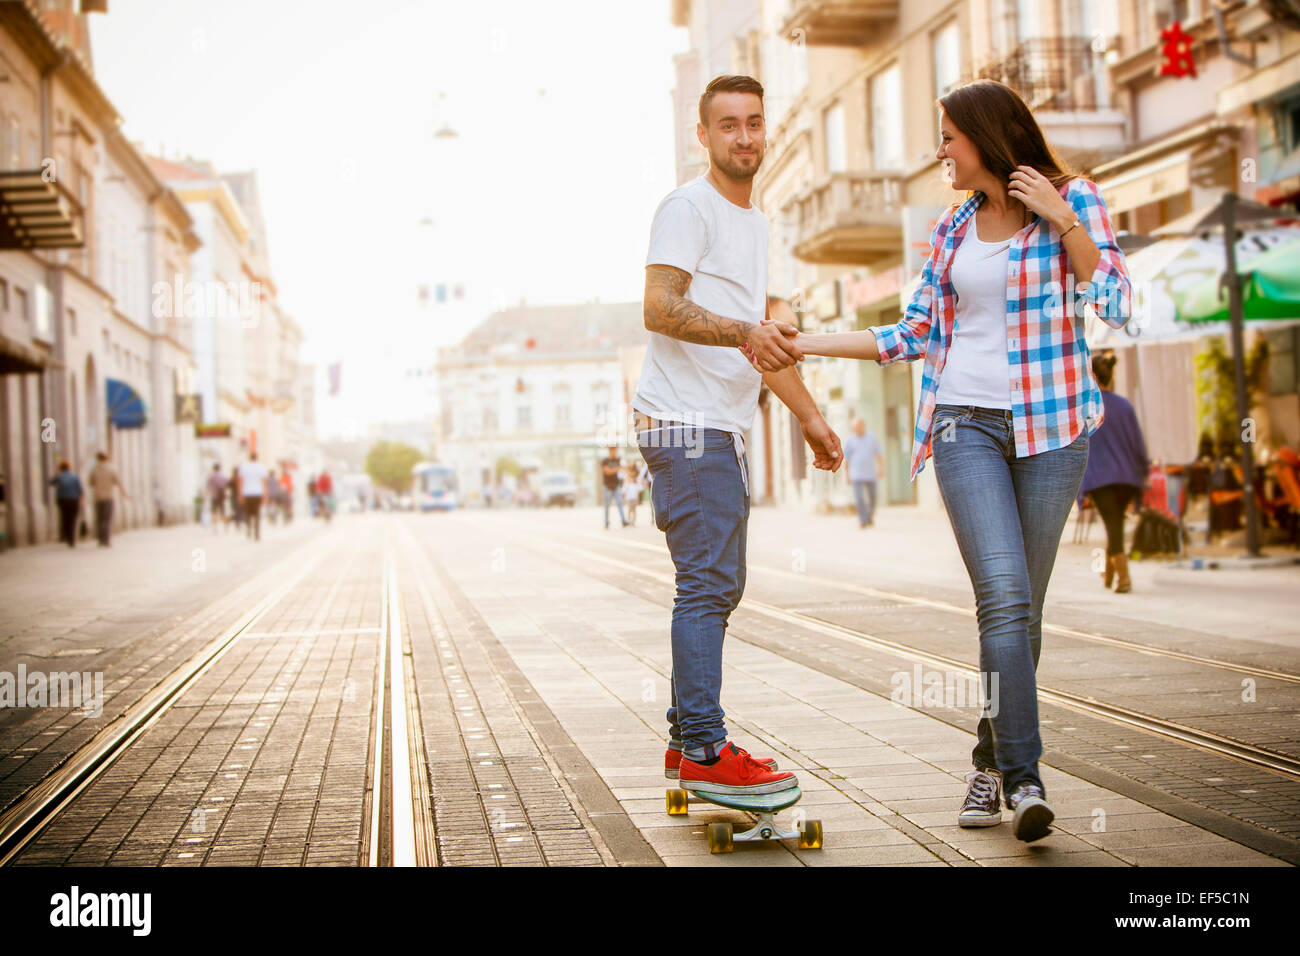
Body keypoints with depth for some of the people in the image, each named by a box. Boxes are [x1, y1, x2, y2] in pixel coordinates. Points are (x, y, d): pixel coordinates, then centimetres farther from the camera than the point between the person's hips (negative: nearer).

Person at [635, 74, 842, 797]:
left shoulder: (755, 219, 23)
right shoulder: (689, 207, -7)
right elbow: (660, 307, -20)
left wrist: (810, 415, 28)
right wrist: (745, 333, -34)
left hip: (724, 429, 10)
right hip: (688, 425, -10)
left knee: (718, 586, 12)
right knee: (708, 584, -13)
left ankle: (688, 739, 19)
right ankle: (704, 752, -11)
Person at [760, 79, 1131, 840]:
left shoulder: (1076, 203, 2)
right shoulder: (954, 229, 13)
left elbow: (1116, 308, -8)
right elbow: (916, 335, 17)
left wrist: (1064, 221, -16)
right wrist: (804, 343, 14)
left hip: (1052, 426, -1)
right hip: (969, 425, 2)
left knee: (1023, 608, 3)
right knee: (1004, 598, -15)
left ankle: (993, 763, 18)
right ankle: (1024, 777, -16)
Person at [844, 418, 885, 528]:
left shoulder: (872, 438, 6)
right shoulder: (850, 441, 3)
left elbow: (879, 454, 4)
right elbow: (846, 459, 6)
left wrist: (881, 468, -9)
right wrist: (847, 476, 3)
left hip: (870, 474, 2)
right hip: (856, 475, -2)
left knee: (872, 497, 8)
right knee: (859, 498, -12)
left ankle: (869, 516, 32)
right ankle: (863, 521, -8)